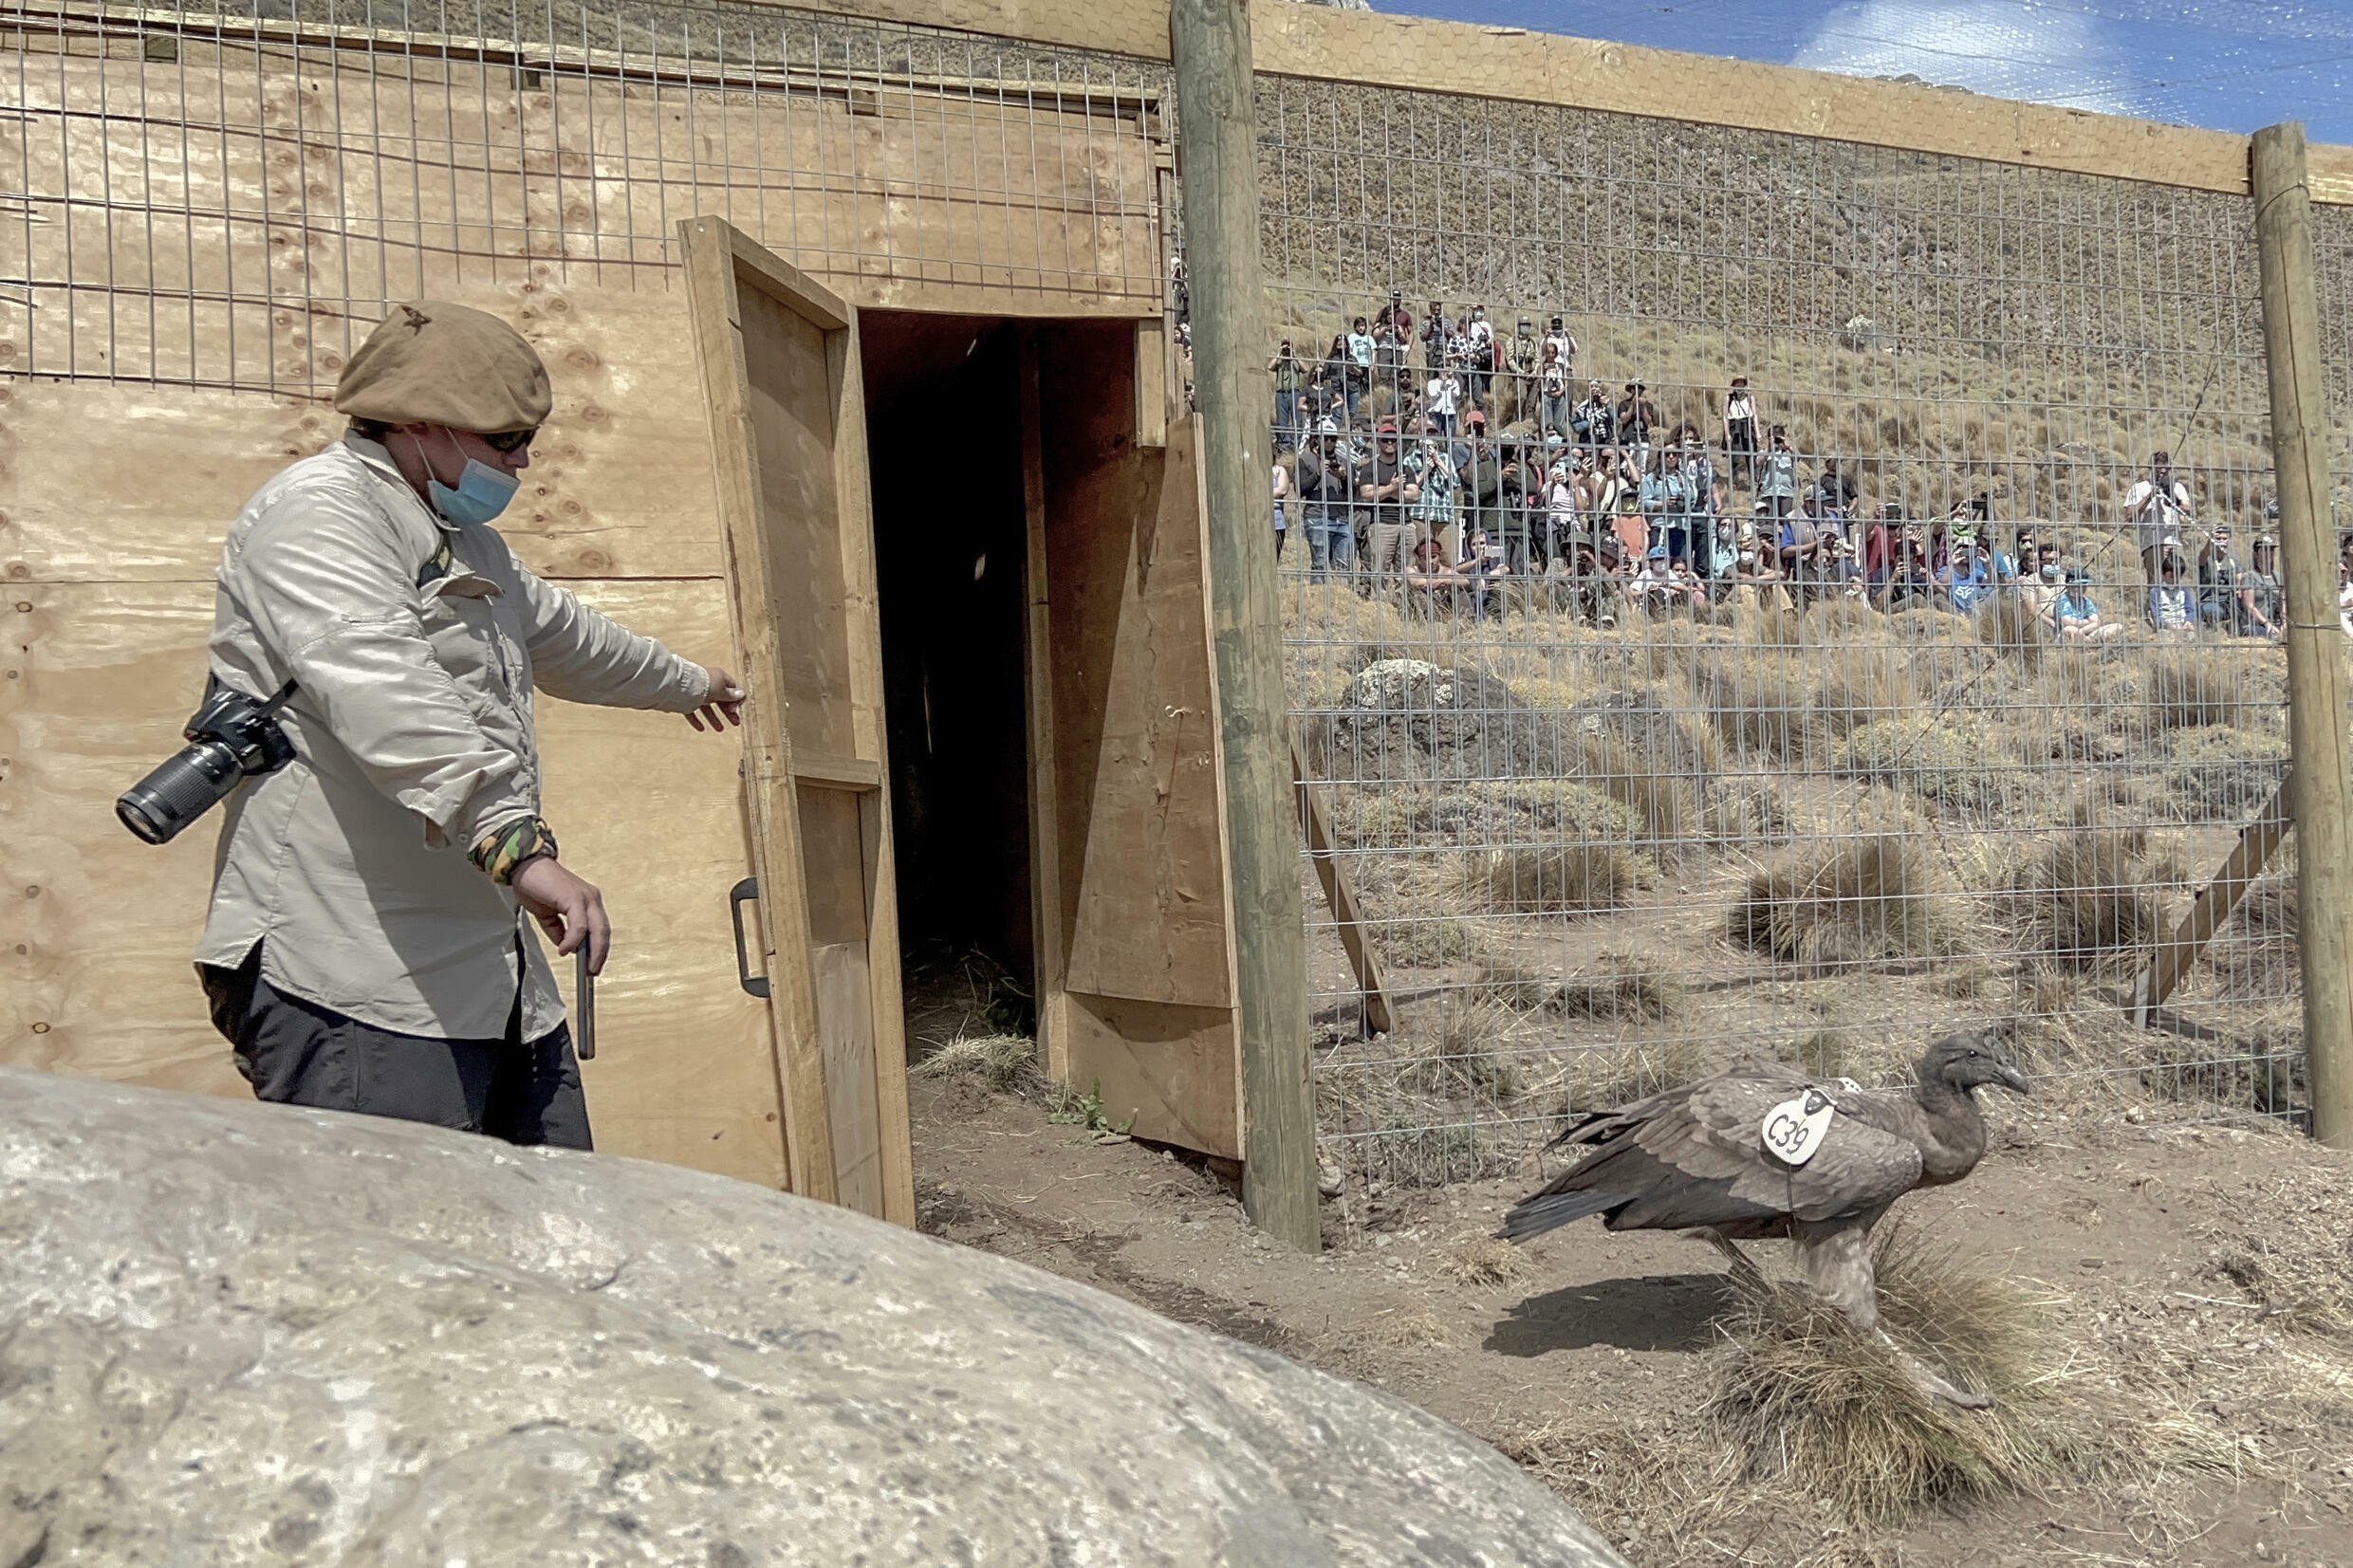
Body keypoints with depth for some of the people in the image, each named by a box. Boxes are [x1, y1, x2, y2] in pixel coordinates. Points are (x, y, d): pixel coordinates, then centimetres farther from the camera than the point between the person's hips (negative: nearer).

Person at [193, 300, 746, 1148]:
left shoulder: (469, 544, 24)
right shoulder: (317, 509, -10)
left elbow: (564, 635, 44)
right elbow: (379, 683, -28)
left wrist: (687, 681, 59)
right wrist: (517, 840, -39)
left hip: (492, 981, 10)